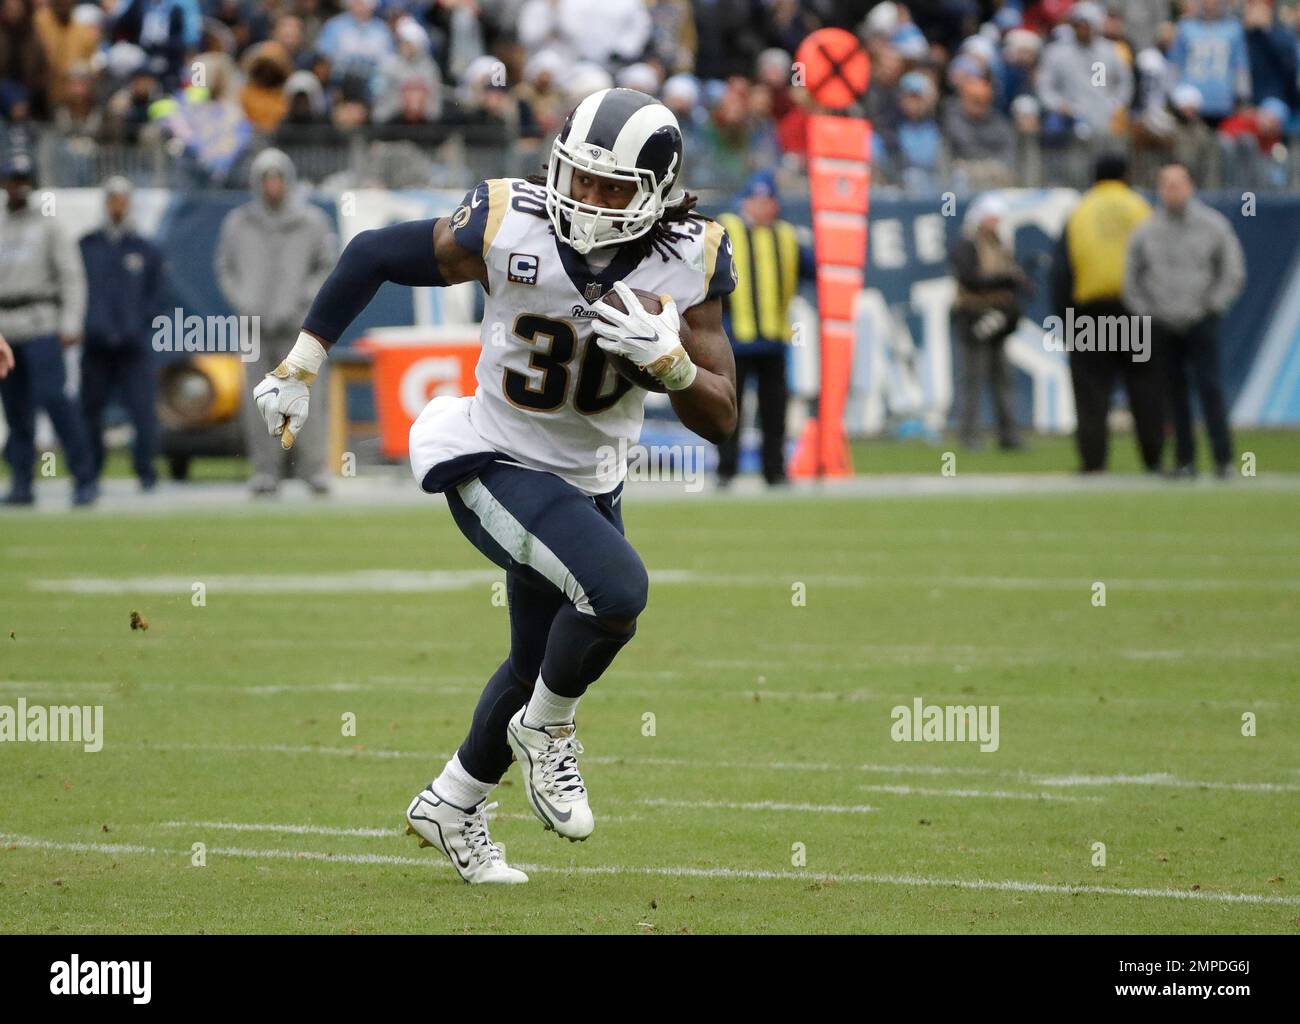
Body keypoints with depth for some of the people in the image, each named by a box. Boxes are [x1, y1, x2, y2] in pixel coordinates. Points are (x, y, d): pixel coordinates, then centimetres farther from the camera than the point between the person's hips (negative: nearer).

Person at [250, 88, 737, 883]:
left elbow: (720, 418, -11)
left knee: (541, 663, 20)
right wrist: (299, 368, -3)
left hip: (592, 483, 5)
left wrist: (667, 357, -31)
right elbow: (374, 254, -7)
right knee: (619, 589, -28)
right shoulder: (506, 229, -23)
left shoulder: (691, 264, -15)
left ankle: (452, 806, 45)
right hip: (496, 468, -5)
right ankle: (546, 730, 0)